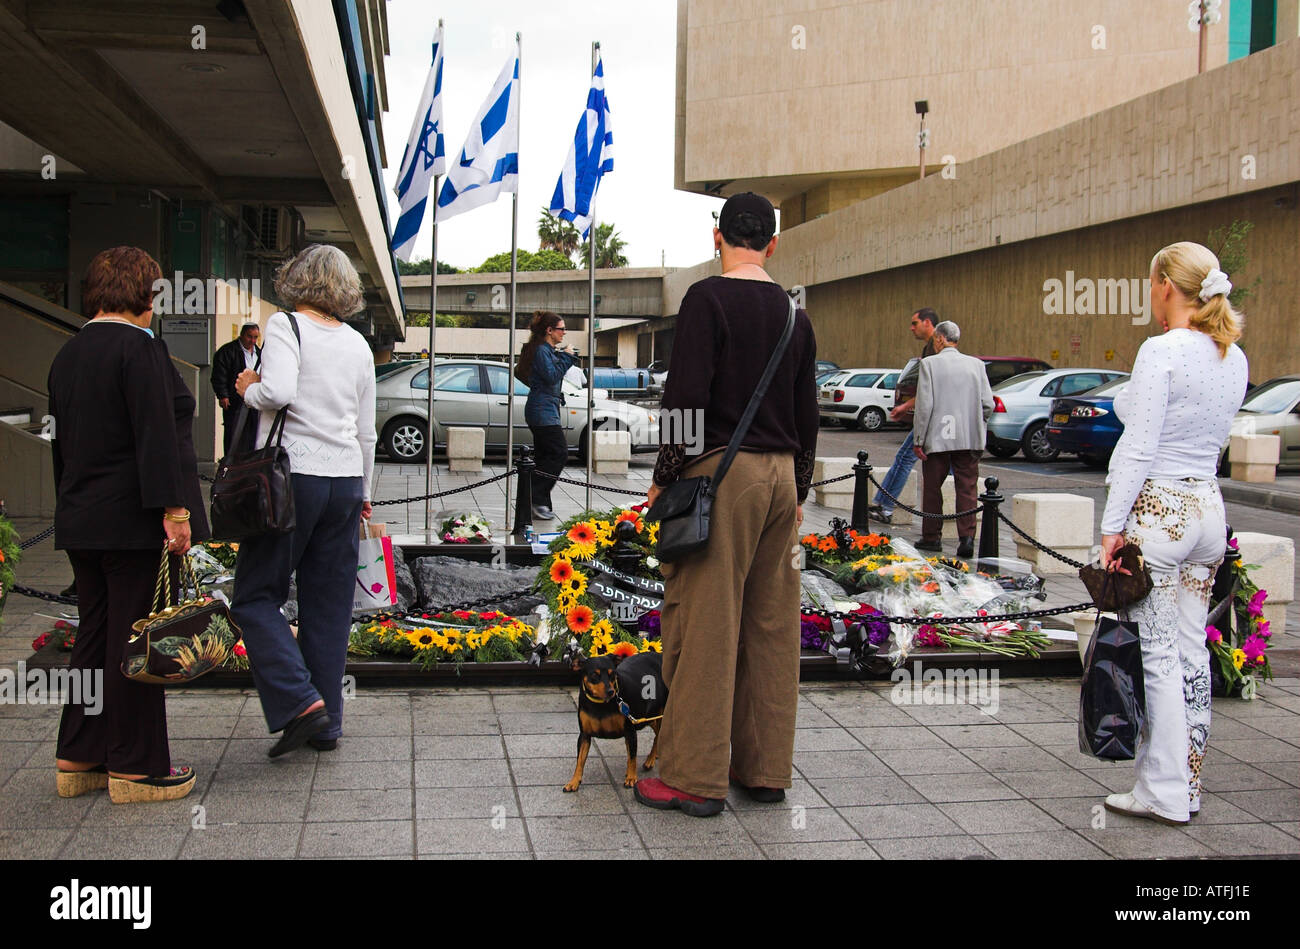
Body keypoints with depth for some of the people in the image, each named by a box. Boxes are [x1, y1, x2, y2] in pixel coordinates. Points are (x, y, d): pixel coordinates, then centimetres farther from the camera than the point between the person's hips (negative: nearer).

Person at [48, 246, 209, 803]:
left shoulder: (68, 354, 14)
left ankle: (78, 759, 22)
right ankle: (135, 768, 6)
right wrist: (175, 510, -19)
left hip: (80, 521, 9)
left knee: (94, 637, 16)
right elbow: (157, 436, -20)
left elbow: (62, 440, 19)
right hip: (134, 521, -9)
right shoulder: (139, 348, -13)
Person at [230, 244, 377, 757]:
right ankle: (327, 724, 15)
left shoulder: (285, 325, -4)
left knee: (255, 597, 5)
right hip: (345, 480, 6)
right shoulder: (358, 344, 13)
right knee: (329, 607, 11)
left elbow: (278, 391, -22)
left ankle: (300, 701, -8)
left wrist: (248, 389, -1)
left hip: (293, 477, -5)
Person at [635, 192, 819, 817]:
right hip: (780, 474, 7)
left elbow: (686, 395, -14)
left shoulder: (707, 298, -6)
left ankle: (695, 778, 1)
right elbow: (807, 413, 16)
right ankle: (766, 771, 18)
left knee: (705, 625, -3)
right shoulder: (794, 313, 13)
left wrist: (664, 478, -7)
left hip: (719, 470, -6)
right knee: (772, 626, 10)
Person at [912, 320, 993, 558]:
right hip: (970, 439, 3)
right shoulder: (976, 364, 4)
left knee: (932, 488, 10)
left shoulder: (929, 364, -6)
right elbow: (988, 404, 2)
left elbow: (925, 405, -10)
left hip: (938, 438, -3)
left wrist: (918, 440, -6)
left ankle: (932, 537, 17)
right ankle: (967, 538, -4)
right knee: (967, 489, 5)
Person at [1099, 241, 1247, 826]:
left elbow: (1138, 448, -17)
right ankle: (1188, 786, 20)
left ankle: (1165, 793, 4)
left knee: (1157, 656, -2)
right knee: (1192, 652, 12)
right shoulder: (1234, 358, 10)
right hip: (1208, 507, 8)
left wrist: (1113, 526, -13)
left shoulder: (1163, 350, -15)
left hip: (1158, 510, -8)